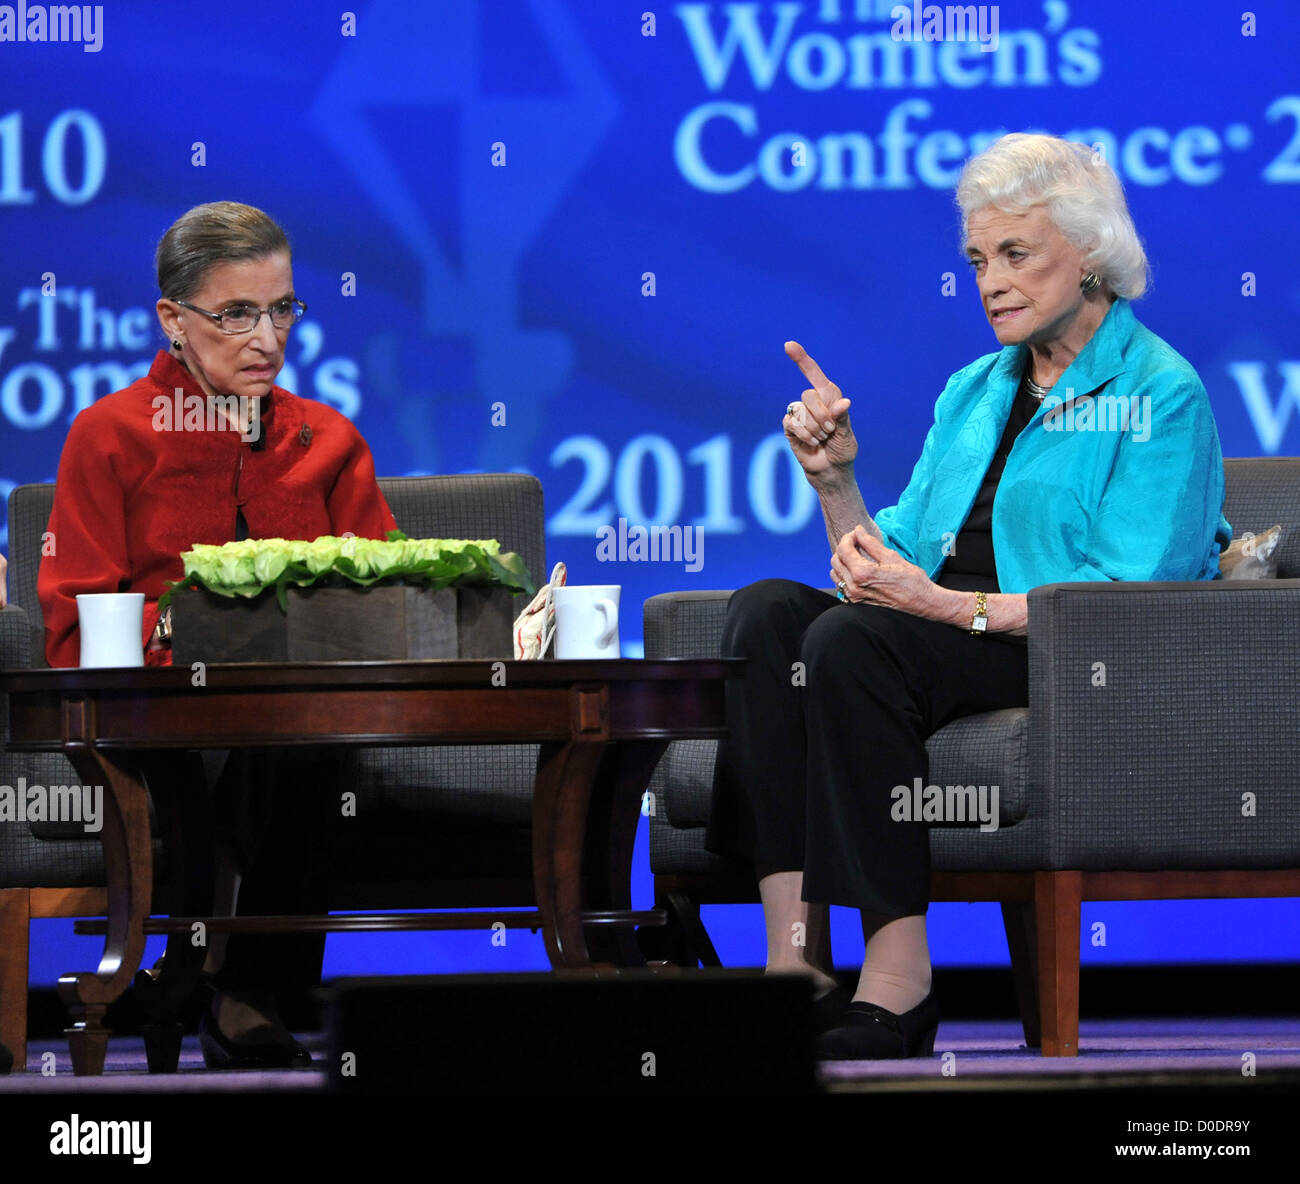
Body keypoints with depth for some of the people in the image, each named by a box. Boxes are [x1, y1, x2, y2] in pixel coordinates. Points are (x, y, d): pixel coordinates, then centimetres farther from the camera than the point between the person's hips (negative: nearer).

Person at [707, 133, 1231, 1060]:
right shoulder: (973, 392, 22)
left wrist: (950, 606, -21)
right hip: (943, 637, 7)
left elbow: (1130, 595, -14)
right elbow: (894, 566, 18)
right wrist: (836, 480, 0)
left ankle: (897, 981, -31)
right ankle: (794, 957, -32)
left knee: (852, 641, -32)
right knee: (767, 609, -21)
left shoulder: (1160, 394, -1)